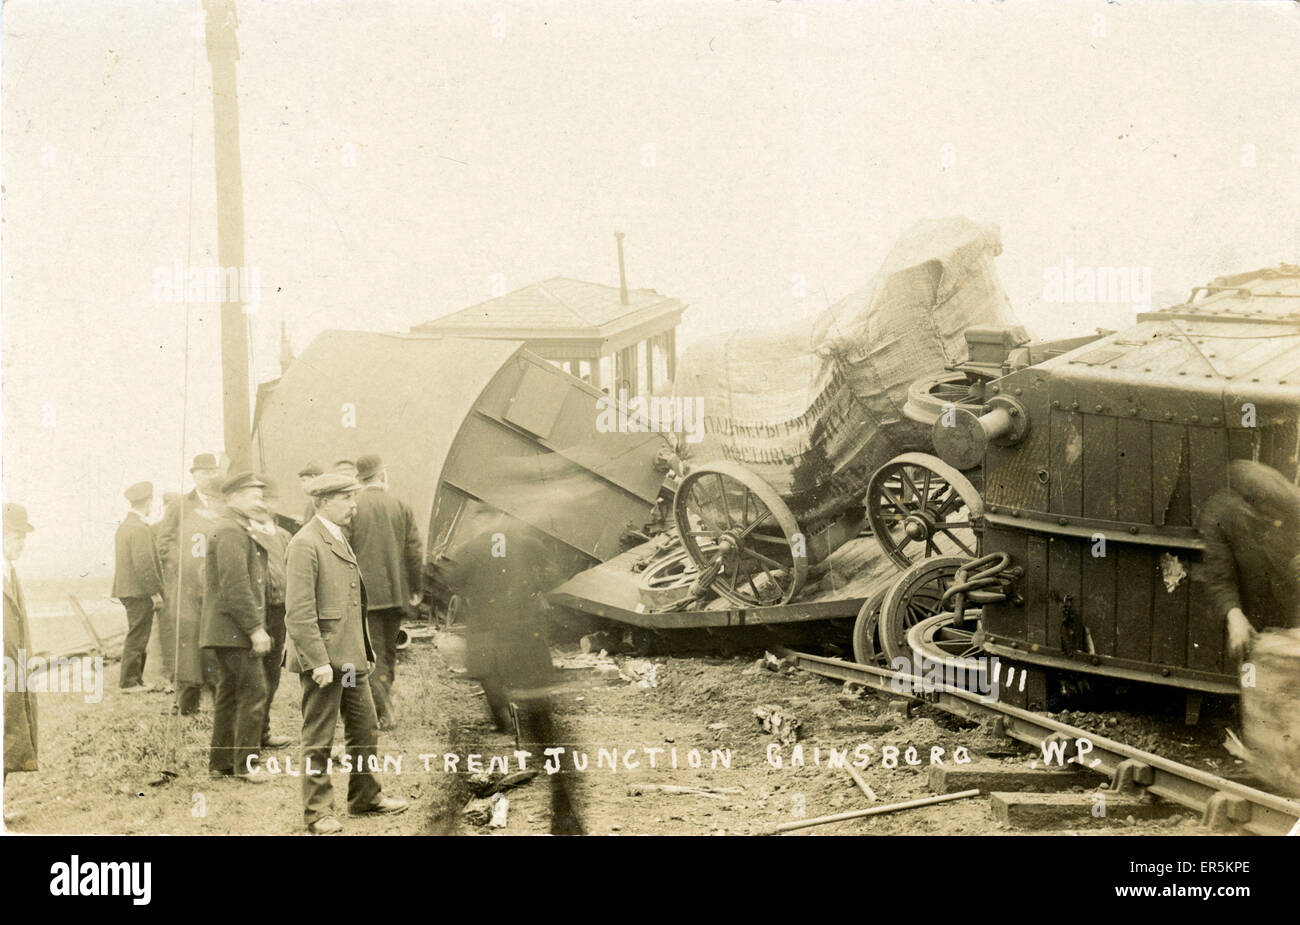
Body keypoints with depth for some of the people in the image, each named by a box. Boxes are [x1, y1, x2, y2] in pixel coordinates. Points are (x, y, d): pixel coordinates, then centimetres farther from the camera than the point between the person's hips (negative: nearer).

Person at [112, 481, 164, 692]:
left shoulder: (124, 525, 15)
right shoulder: (140, 529, -17)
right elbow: (144, 563, -22)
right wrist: (155, 591, -17)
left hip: (127, 590, 10)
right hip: (140, 591, -10)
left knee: (137, 637, 17)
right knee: (137, 638, -4)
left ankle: (134, 679, 23)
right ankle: (129, 682, -1)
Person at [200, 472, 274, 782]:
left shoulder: (240, 530, 19)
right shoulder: (231, 532, -15)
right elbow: (235, 586, -22)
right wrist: (255, 628, -21)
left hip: (226, 631, 11)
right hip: (234, 629, -11)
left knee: (229, 694, 14)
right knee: (254, 693, -8)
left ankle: (220, 762, 20)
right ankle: (244, 764, -5)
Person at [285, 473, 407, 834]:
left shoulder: (339, 540, 16)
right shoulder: (305, 543, -14)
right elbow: (299, 611, -19)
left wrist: (365, 648, 19)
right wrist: (318, 662, -23)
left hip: (350, 656, 9)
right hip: (322, 658, -9)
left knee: (365, 728, 15)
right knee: (318, 738, 1)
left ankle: (366, 796, 29)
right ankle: (317, 811, 9)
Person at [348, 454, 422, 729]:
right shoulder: (401, 506, 2)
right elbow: (414, 551, 2)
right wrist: (415, 590, 9)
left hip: (364, 592, -3)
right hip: (396, 591, 3)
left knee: (373, 652, 0)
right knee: (389, 649, 16)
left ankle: (384, 709, -12)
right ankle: (384, 704, 19)